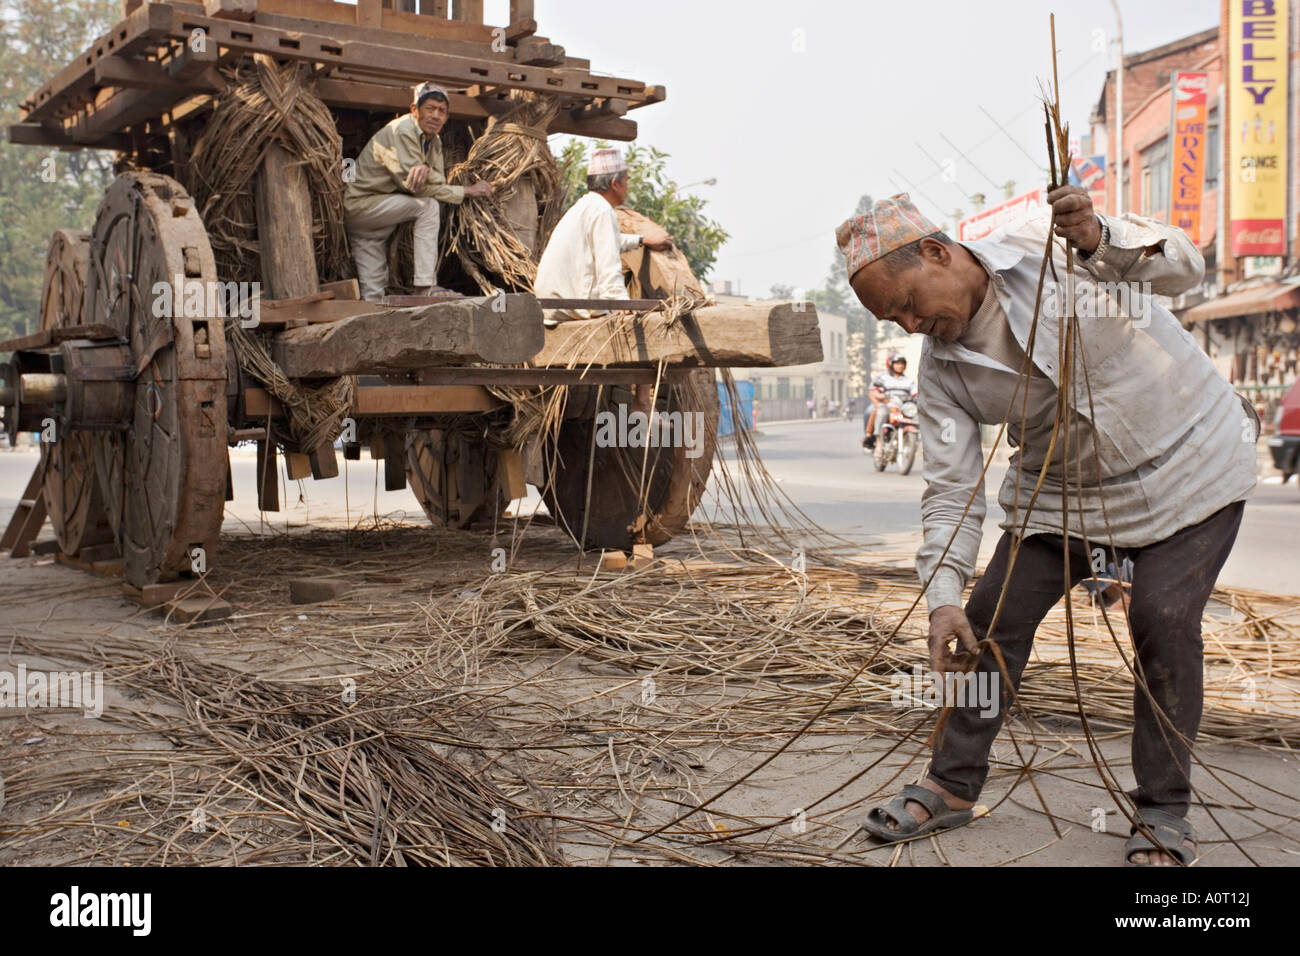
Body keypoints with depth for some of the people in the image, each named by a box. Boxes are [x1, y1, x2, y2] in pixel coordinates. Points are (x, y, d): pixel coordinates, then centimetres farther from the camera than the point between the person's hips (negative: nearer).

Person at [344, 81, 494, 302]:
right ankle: (425, 287, -31)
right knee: (428, 206, -25)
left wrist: (426, 169, -30)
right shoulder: (402, 130, -19)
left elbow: (439, 182, -4)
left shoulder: (434, 141, 8)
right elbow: (414, 184, -24)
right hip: (361, 204, -9)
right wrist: (467, 191, -21)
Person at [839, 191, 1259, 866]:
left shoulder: (1048, 245, -19)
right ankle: (952, 786, 16)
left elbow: (1184, 267, -27)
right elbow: (951, 490, -11)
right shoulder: (941, 369, -9)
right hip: (1062, 490, 4)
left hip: (1188, 464, -4)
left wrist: (1101, 240, -47)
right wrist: (943, 597, -23)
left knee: (1163, 621, -15)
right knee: (990, 618, -2)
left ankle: (1165, 812, 4)